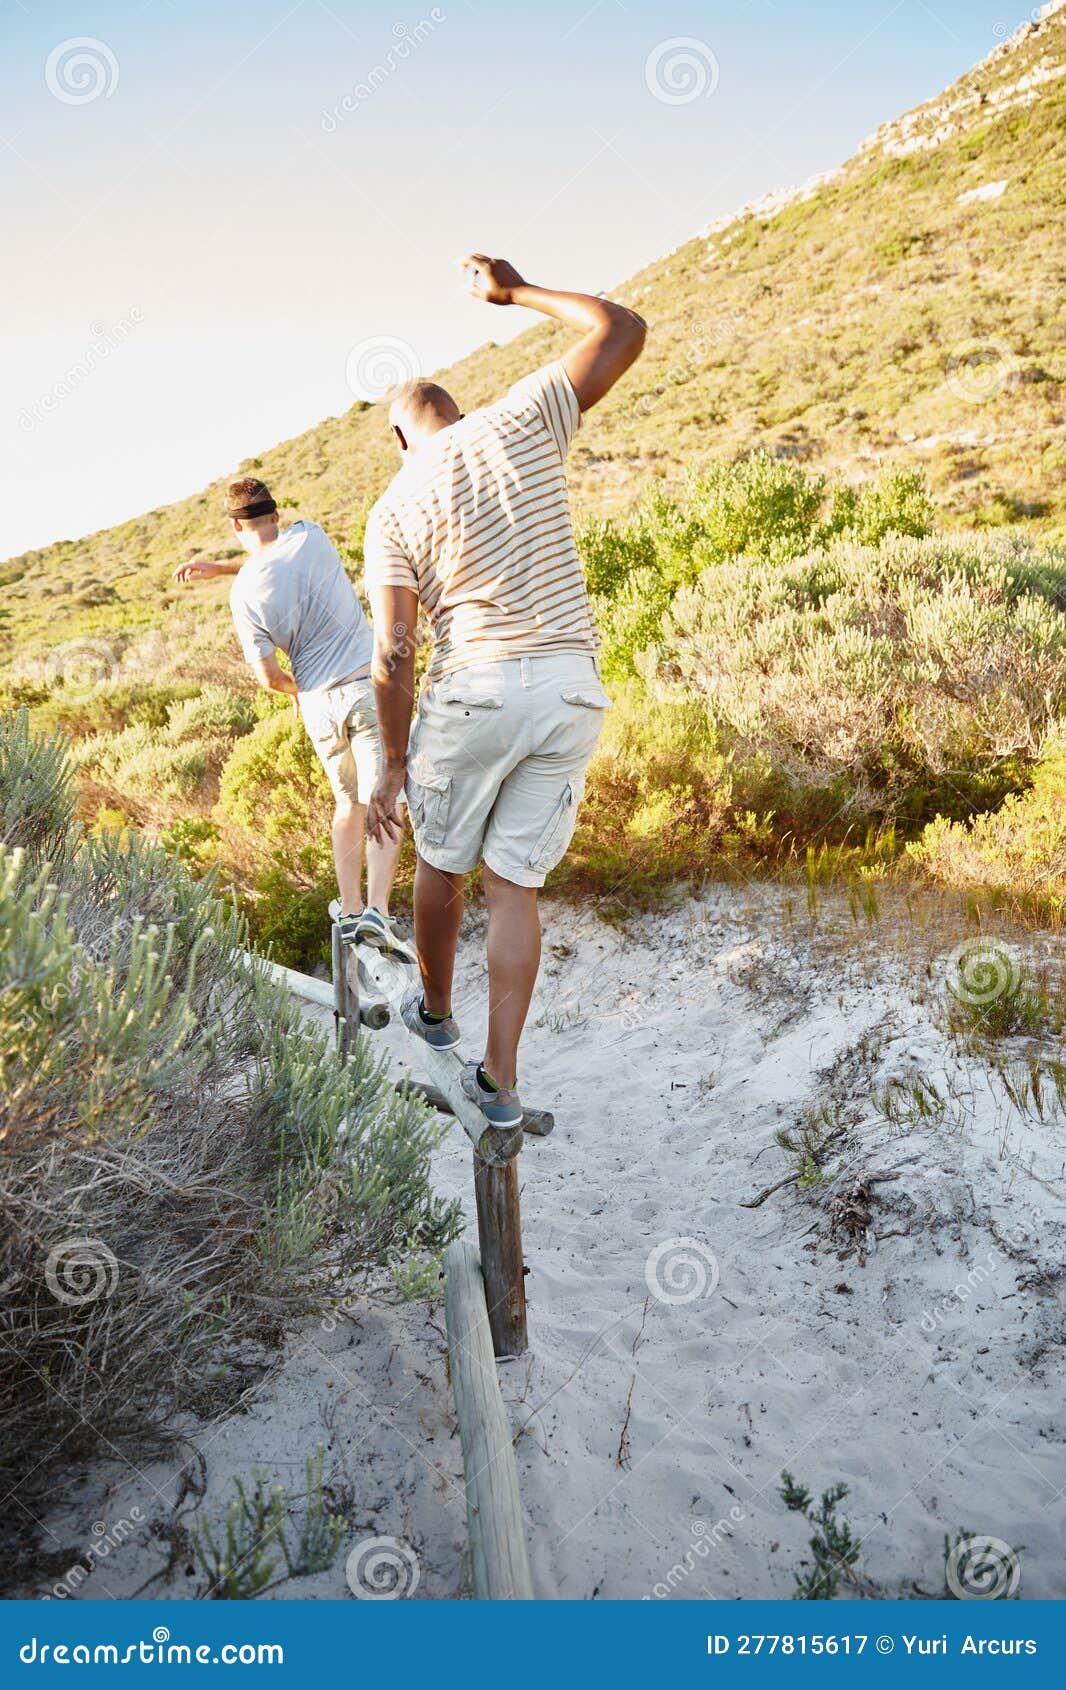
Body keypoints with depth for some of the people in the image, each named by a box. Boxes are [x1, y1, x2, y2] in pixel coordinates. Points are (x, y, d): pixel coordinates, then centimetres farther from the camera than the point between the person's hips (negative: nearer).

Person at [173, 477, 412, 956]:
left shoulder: (244, 592, -3)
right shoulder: (309, 535, 0)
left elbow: (268, 675, -1)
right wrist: (219, 566, 27)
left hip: (319, 703, 1)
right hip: (367, 684, -1)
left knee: (348, 805, 17)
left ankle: (350, 911, 11)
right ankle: (376, 910, -17)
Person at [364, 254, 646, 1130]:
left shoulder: (393, 511, 2)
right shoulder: (520, 422, 3)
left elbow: (394, 654, -6)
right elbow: (623, 329, 11)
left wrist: (393, 761, 3)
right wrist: (517, 291, 22)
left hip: (473, 689, -2)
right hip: (572, 692, 2)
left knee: (442, 860, 22)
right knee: (515, 883, 9)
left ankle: (435, 1008, 42)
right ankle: (501, 1077, 10)